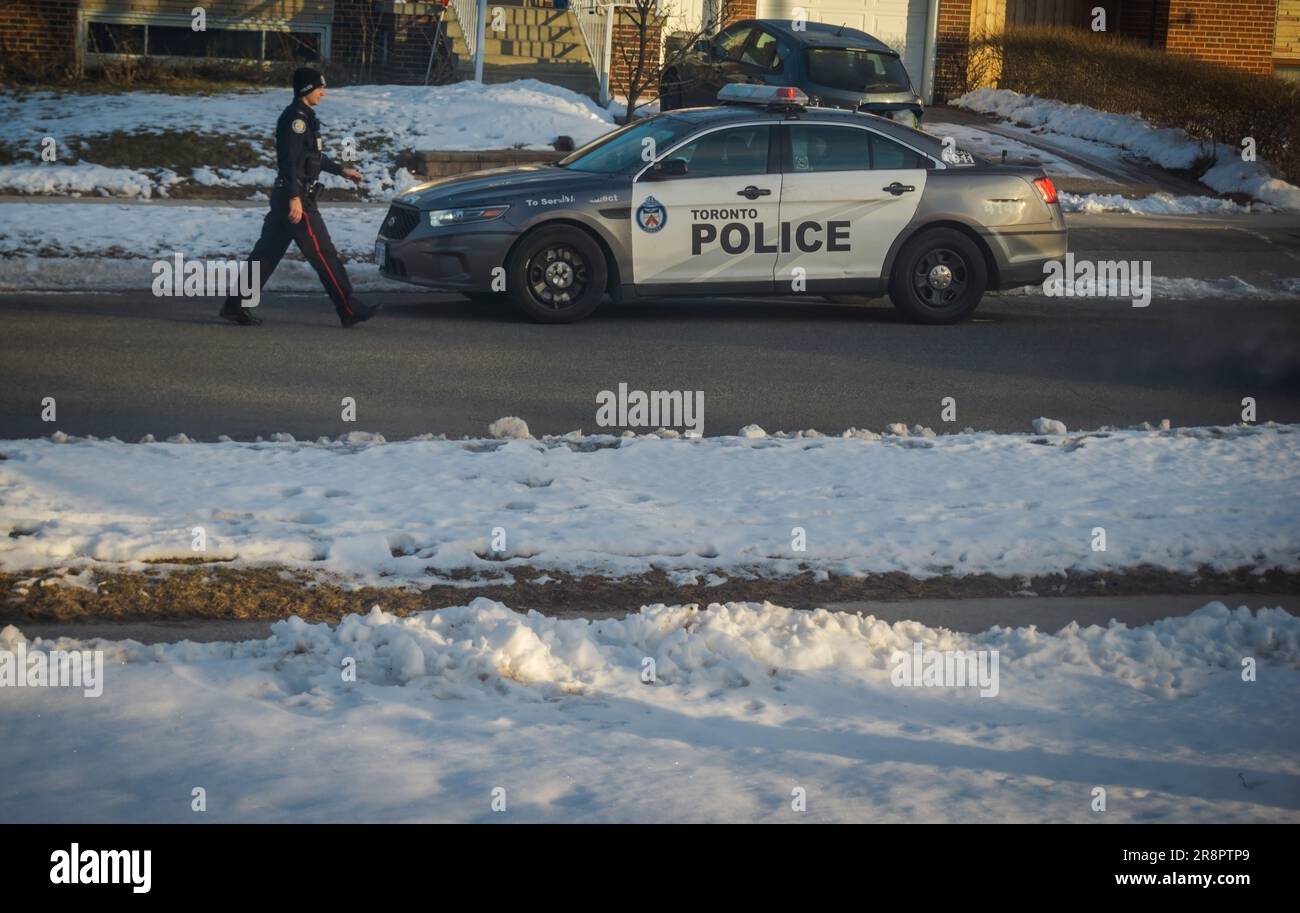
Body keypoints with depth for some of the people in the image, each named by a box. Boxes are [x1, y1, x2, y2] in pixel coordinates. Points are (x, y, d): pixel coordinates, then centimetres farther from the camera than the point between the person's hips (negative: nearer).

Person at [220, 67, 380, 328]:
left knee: (267, 253, 9)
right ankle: (349, 310, -2)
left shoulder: (304, 117, 18)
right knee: (323, 254, -6)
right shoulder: (296, 118, -14)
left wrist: (342, 170, 36)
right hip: (296, 197, -10)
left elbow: (313, 156, 31)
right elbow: (290, 160, -22)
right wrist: (294, 198, -27)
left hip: (286, 197, 10)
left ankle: (236, 305, 9)